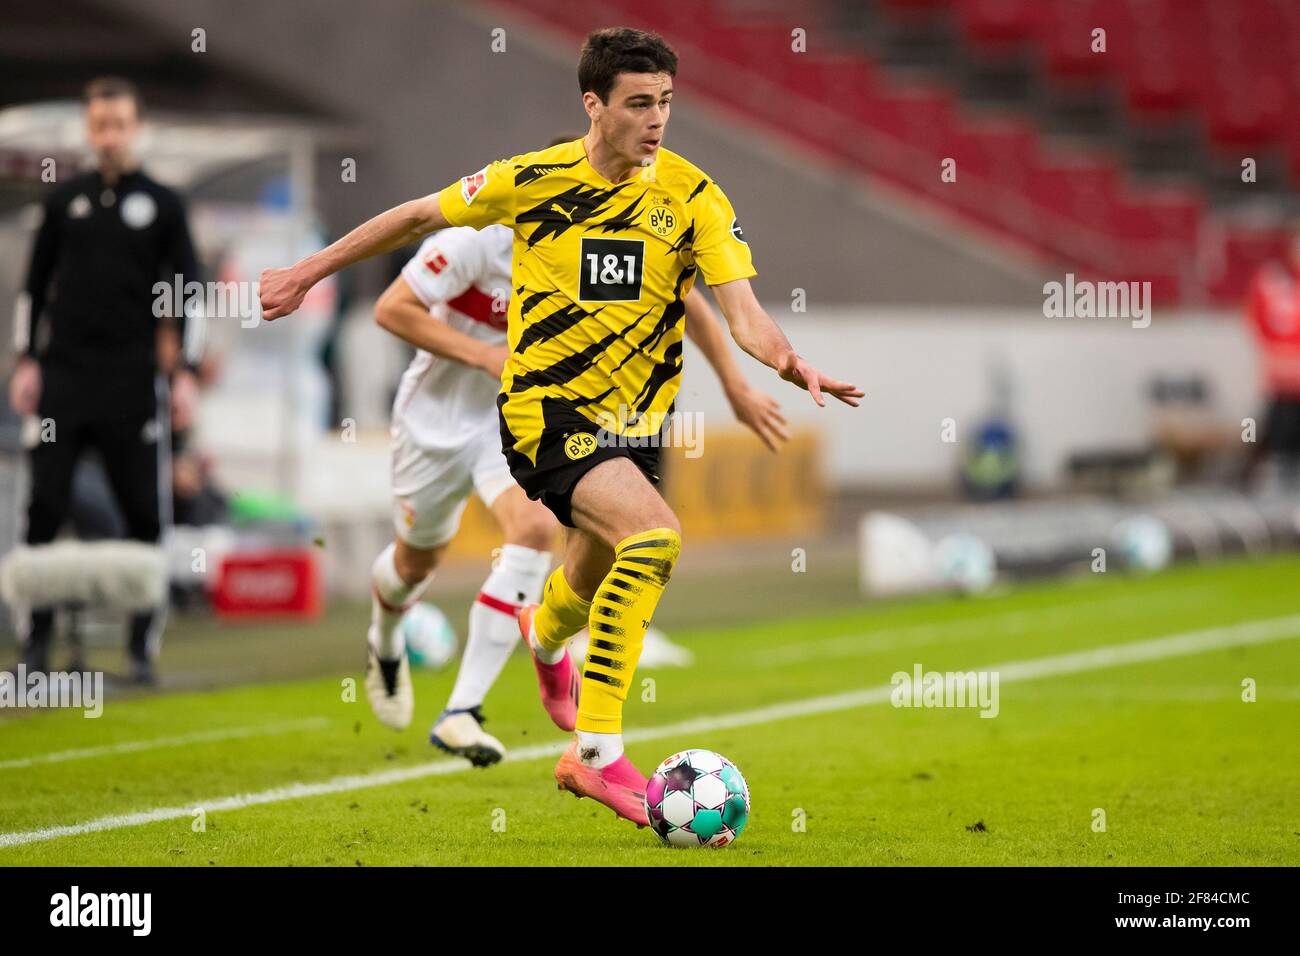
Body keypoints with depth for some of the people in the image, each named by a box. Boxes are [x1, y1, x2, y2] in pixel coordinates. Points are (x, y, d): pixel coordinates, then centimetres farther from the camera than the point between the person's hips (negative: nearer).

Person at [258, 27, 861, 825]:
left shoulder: (693, 197, -7)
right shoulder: (534, 180, -9)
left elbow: (743, 312, -15)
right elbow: (421, 216, 6)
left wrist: (791, 362, -36)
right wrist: (310, 272, 12)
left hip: (634, 417, 4)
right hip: (546, 406, -4)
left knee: (597, 579, 21)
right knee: (653, 534, -29)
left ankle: (545, 640, 63)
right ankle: (597, 753, -25)